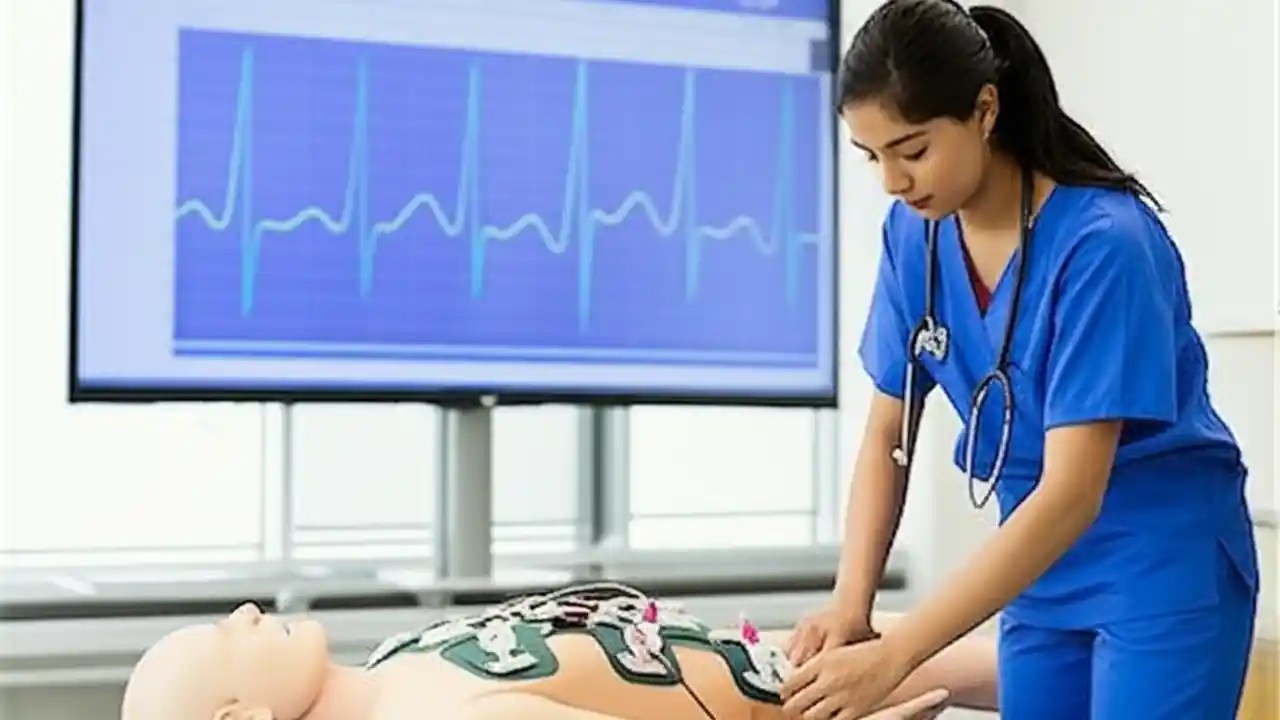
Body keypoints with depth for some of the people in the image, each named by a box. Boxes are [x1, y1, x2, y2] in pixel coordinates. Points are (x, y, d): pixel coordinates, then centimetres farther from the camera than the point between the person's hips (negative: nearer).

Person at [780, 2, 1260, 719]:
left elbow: (1072, 494, -29)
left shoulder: (1103, 243, -25)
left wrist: (893, 656, -34)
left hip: (1164, 564, -6)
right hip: (1042, 566, 6)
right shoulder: (915, 232, -6)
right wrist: (851, 603, -16)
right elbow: (888, 433, 0)